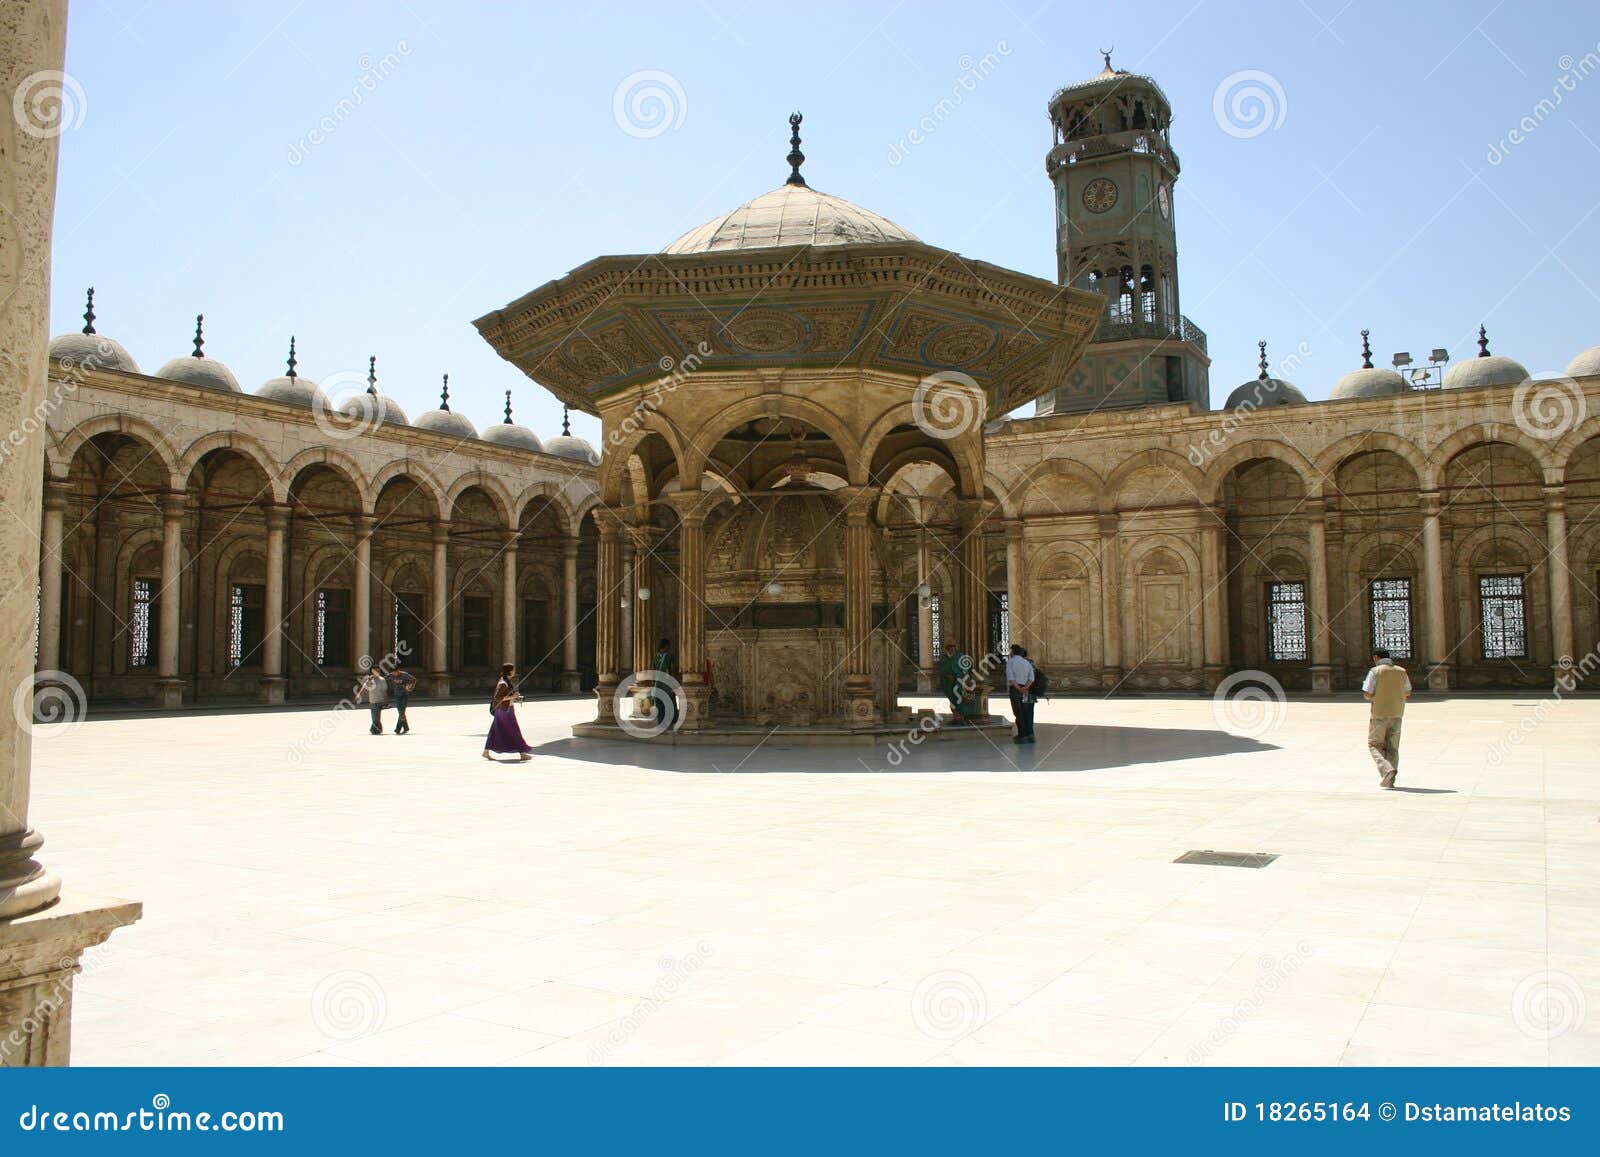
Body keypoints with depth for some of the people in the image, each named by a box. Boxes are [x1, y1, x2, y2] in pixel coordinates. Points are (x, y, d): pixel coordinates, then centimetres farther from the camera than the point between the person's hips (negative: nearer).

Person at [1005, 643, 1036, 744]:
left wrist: (1019, 689, -13)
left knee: (1018, 713, 0)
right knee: (1026, 713, 11)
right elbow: (1031, 678, -3)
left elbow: (1011, 678, -14)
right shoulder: (1027, 663, 11)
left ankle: (1022, 736, -1)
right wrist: (1024, 688, -13)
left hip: (1015, 689, -4)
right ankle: (1029, 734, 12)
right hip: (1027, 691, 4)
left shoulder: (1010, 662, -2)